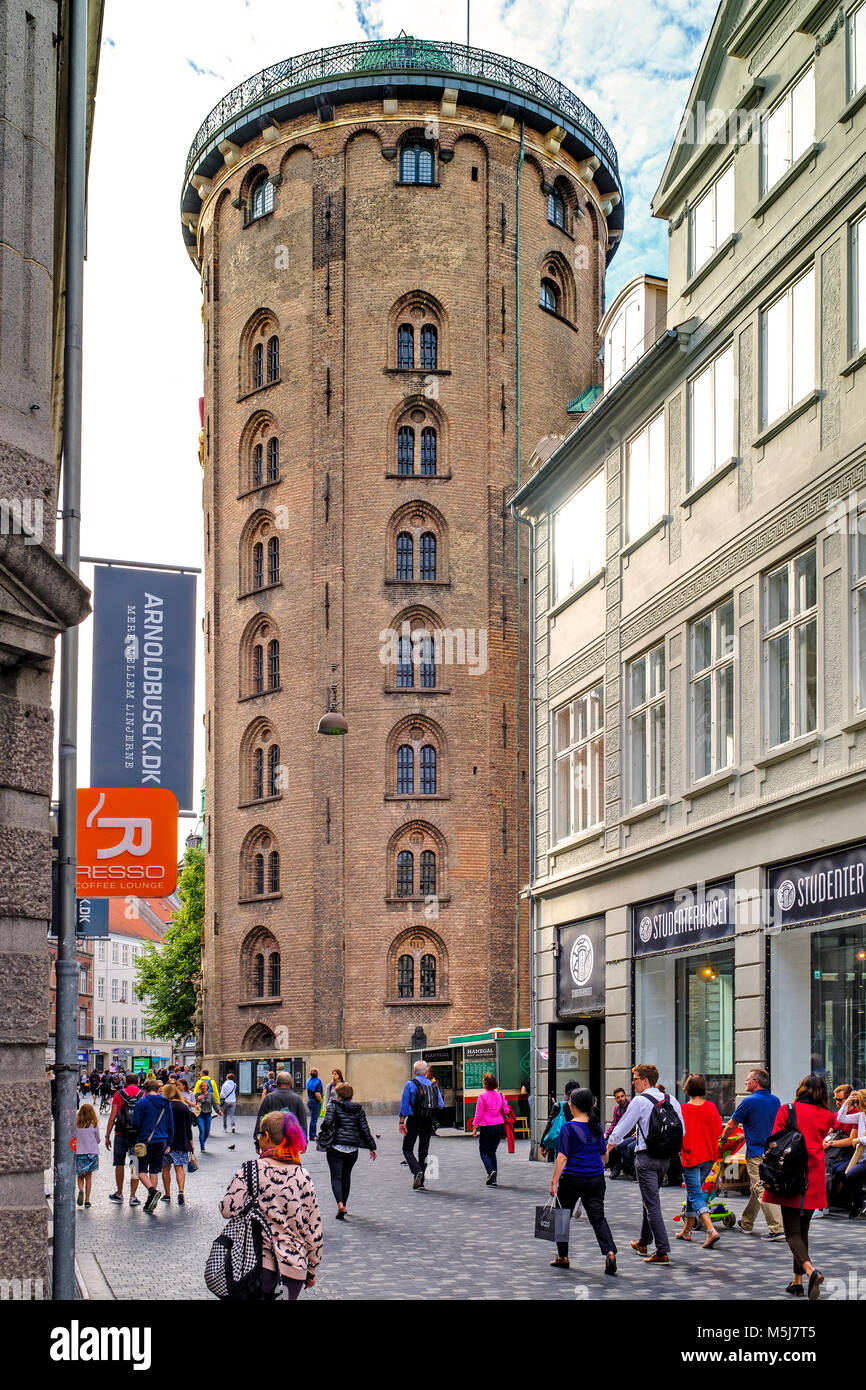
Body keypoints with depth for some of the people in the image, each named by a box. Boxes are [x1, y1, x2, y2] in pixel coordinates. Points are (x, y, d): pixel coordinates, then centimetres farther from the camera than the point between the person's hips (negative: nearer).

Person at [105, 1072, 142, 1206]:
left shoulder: (118, 1094, 1)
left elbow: (113, 1116, -2)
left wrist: (107, 1136, 3)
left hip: (121, 1134, 0)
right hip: (138, 1135, 0)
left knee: (119, 1164, 13)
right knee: (136, 1165, 5)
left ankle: (119, 1194, 21)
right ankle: (132, 1196, 3)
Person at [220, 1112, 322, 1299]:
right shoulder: (303, 1176, 5)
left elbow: (228, 1209, -14)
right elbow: (314, 1227, 7)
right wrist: (312, 1269, 17)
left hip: (259, 1263, -3)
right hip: (294, 1267, 3)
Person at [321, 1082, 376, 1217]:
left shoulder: (334, 1105, -3)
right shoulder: (359, 1108, 7)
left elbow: (327, 1122, -17)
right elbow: (365, 1128, 4)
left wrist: (325, 1132, 6)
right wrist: (372, 1147, 10)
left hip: (336, 1147, -4)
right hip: (353, 1148, 4)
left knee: (336, 1177, -1)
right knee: (346, 1176, 20)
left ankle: (340, 1203, -22)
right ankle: (344, 1204, 25)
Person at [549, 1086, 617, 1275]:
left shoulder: (568, 1127, -11)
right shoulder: (596, 1126, 5)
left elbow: (562, 1157, -14)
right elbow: (603, 1152, 14)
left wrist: (554, 1182, -13)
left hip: (573, 1178, -5)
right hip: (596, 1178, 5)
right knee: (598, 1217, 4)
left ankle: (562, 1257, 21)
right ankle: (610, 1252, -17)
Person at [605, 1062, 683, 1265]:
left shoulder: (639, 1101, -12)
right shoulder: (672, 1101, 5)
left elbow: (622, 1129, -7)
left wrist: (607, 1149, 9)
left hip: (646, 1157, -7)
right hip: (665, 1156, 7)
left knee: (652, 1204, -4)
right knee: (650, 1199, 22)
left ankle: (663, 1252, -8)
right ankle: (643, 1242, 36)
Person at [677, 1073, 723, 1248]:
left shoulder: (683, 1109, -14)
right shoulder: (711, 1107, -3)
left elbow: (678, 1135, -10)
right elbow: (718, 1132, 2)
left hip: (690, 1156, -5)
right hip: (708, 1156, 5)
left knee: (695, 1195, -4)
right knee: (694, 1191, 20)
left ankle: (711, 1230, -21)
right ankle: (687, 1230, 29)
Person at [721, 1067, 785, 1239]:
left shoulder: (749, 1101, -12)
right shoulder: (776, 1101, 9)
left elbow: (731, 1125, -2)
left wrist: (723, 1138, 18)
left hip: (756, 1153, -8)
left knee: (763, 1191, -8)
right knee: (756, 1188, 19)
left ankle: (777, 1229, -13)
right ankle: (746, 1223, 31)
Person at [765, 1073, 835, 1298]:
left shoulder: (786, 1110, -4)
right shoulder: (826, 1116, 5)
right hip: (814, 1179, 3)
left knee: (792, 1231, -3)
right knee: (803, 1229, 16)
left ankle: (810, 1270, -27)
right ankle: (797, 1280, 16)